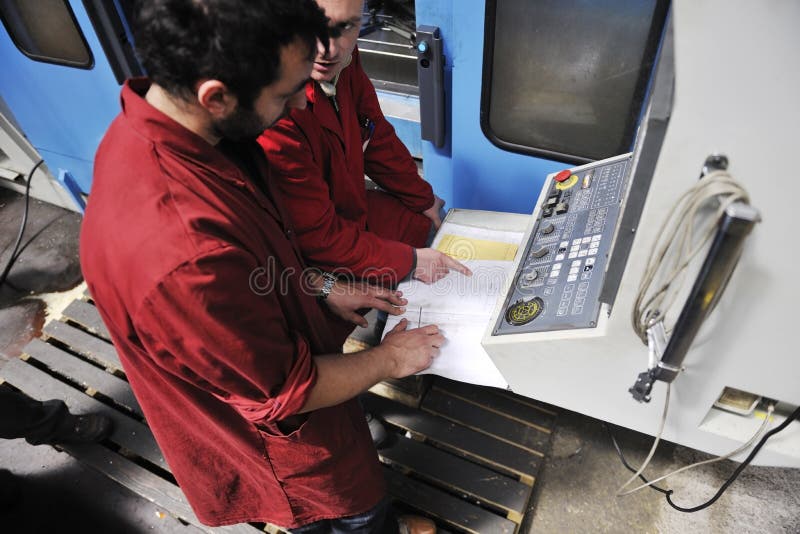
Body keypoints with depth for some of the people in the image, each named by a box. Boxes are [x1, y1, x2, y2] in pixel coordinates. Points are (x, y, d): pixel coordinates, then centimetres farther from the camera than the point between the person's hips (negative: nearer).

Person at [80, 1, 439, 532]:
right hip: (285, 443, -8)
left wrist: (322, 287, 0)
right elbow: (286, 394, -28)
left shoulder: (161, 124, -13)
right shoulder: (177, 253, -44)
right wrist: (389, 360, -12)